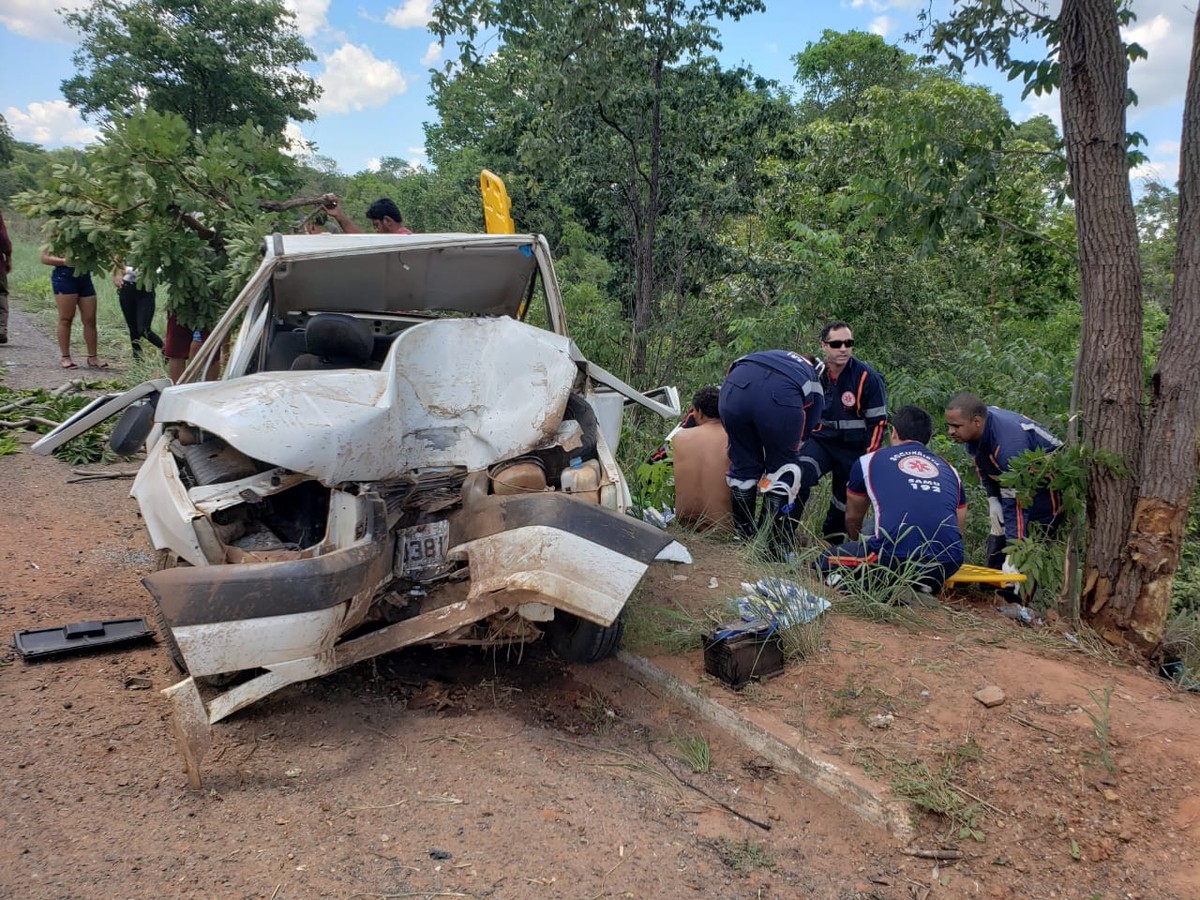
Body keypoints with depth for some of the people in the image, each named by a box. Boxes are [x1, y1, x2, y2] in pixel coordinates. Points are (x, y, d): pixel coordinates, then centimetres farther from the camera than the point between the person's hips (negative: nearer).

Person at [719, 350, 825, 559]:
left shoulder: (773, 356, 44)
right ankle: (773, 547, 22)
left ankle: (742, 539, 35)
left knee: (743, 465, 22)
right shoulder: (815, 387, 36)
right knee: (782, 468, 19)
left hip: (736, 384, 3)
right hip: (780, 397, -3)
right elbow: (806, 431, 35)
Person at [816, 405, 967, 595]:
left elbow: (853, 518, 32)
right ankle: (921, 588, 5)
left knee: (825, 562, 19)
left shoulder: (869, 461, 18)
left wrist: (857, 543, 55)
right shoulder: (949, 469, 25)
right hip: (947, 566, 3)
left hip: (895, 558, -3)